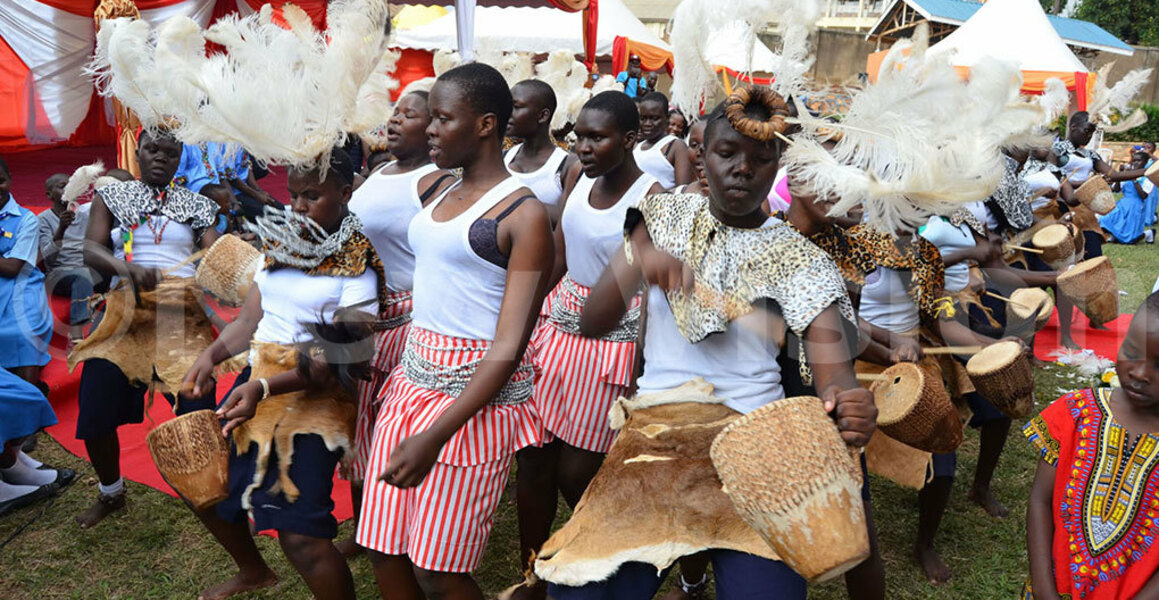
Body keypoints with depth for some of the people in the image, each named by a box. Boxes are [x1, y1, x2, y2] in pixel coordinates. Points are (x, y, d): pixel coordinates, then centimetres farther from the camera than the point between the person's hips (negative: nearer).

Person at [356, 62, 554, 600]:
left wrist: (436, 438, -23)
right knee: (384, 553, 10)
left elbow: (509, 346, -17)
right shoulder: (438, 194, 11)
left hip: (477, 393, -7)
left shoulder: (523, 213, -12)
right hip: (413, 378, 7)